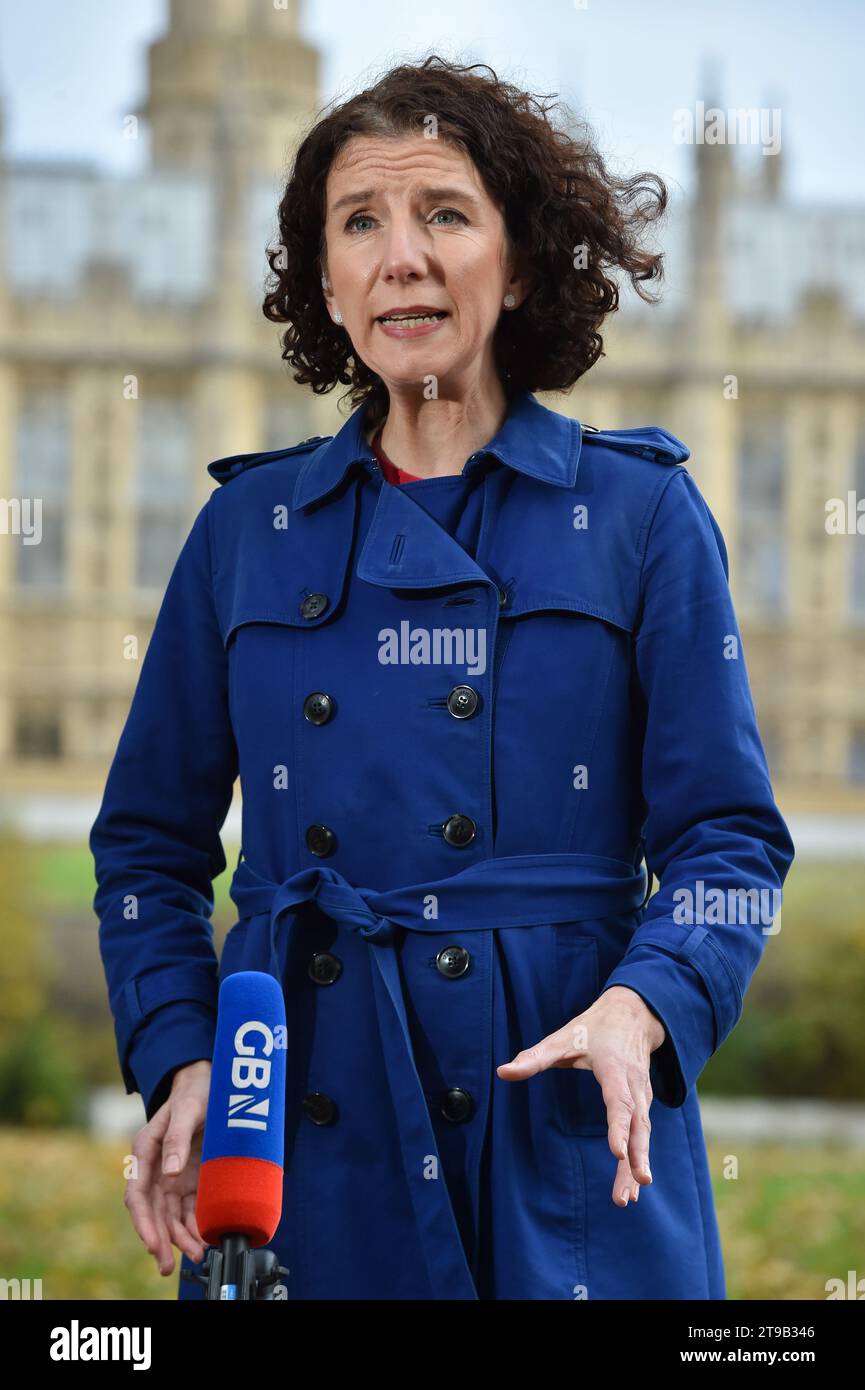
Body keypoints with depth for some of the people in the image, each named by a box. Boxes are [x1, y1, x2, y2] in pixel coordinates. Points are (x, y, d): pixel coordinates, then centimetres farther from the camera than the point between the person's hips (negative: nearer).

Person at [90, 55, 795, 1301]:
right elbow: (151, 843, 12)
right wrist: (182, 1061, -3)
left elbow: (726, 835, 0)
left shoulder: (640, 513, 3)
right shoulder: (250, 524, 10)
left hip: (563, 1133, -2)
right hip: (303, 1121, 2)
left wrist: (638, 1008, -19)